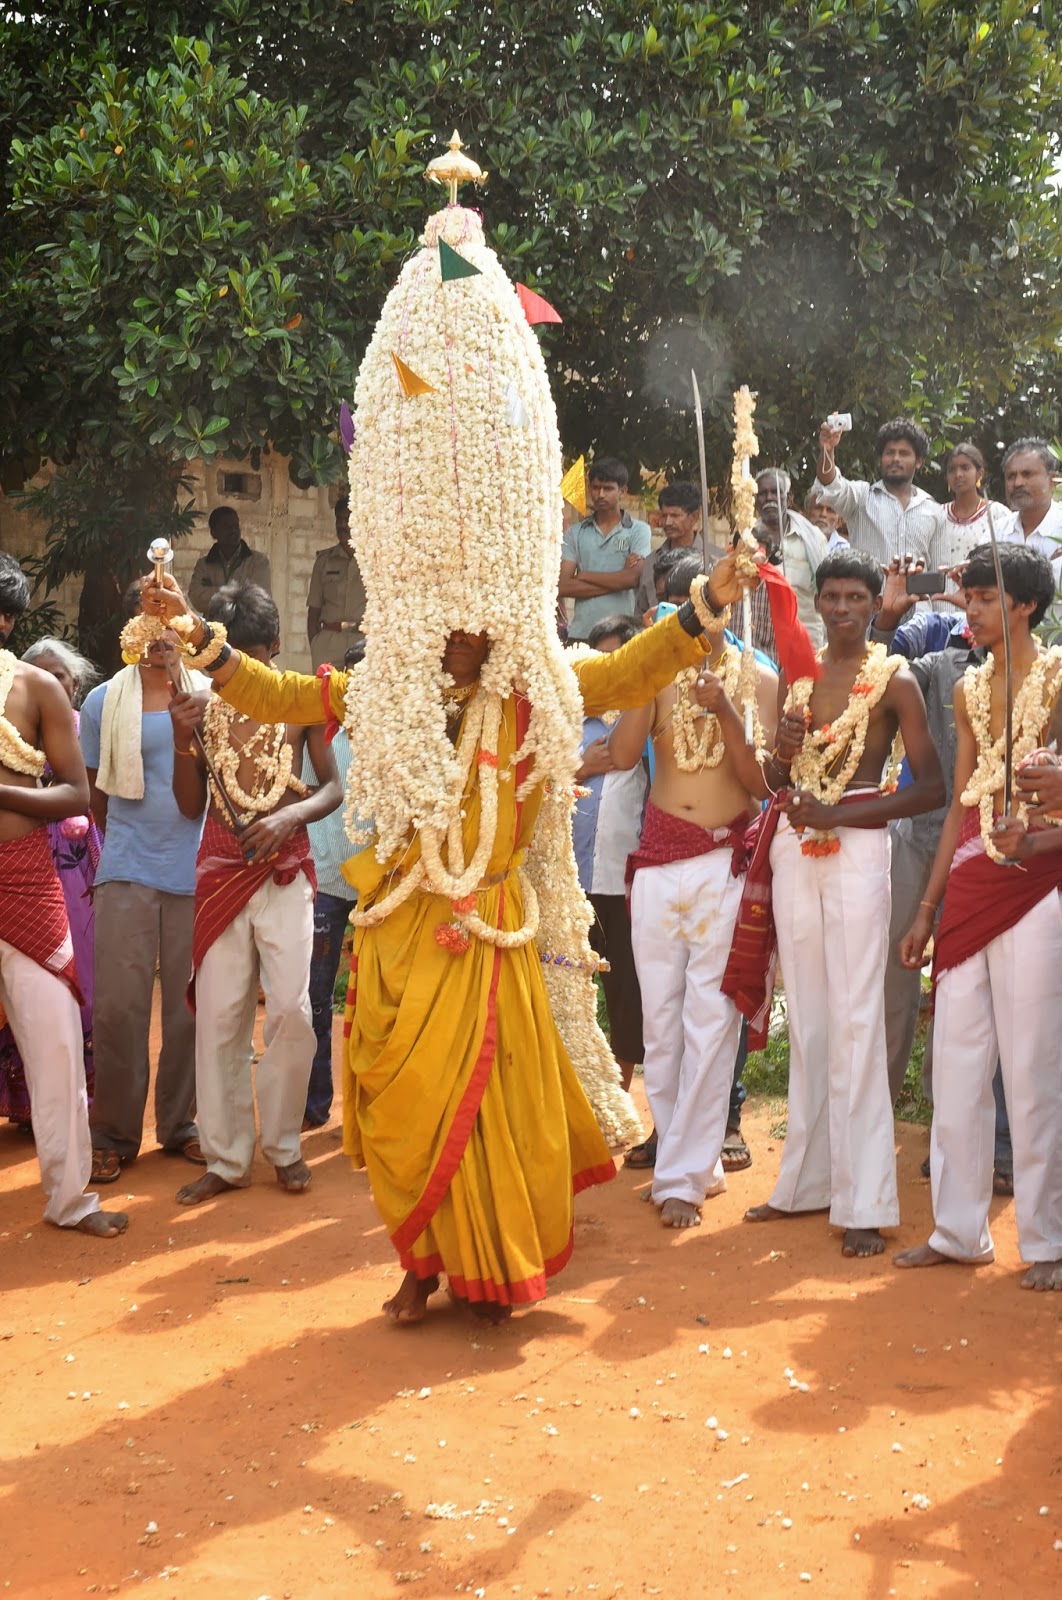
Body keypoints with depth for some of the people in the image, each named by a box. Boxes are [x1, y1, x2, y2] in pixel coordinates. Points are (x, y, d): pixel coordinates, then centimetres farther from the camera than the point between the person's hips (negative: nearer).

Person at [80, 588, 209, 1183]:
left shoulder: (213, 698, 4)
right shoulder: (104, 702, 4)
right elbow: (98, 796, 14)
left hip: (197, 873, 1)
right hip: (126, 874, 0)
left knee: (190, 1006, 4)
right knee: (118, 1007, -3)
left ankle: (179, 1124, 18)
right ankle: (115, 1134, 8)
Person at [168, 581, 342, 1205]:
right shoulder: (205, 707, 6)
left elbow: (333, 787, 1)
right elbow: (192, 806, 8)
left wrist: (289, 816, -18)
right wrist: (183, 739, -7)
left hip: (284, 871, -2)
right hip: (220, 872, 2)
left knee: (290, 1007, -8)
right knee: (218, 1014, -1)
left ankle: (284, 1146, 8)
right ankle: (226, 1158, 6)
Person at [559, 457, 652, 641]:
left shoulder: (638, 531, 4)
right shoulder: (575, 533, 11)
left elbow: (631, 578, -9)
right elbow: (563, 586, 1)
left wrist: (584, 576, 1)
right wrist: (614, 582, -5)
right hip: (581, 633, 2)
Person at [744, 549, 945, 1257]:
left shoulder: (895, 680, -3)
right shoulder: (796, 676, 12)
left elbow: (932, 787, -7)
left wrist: (838, 814, -14)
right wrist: (782, 751, -4)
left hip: (857, 848, -5)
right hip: (794, 848, 5)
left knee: (856, 1021, -7)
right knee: (807, 1018, 10)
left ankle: (865, 1202, -3)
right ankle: (809, 1178, 19)